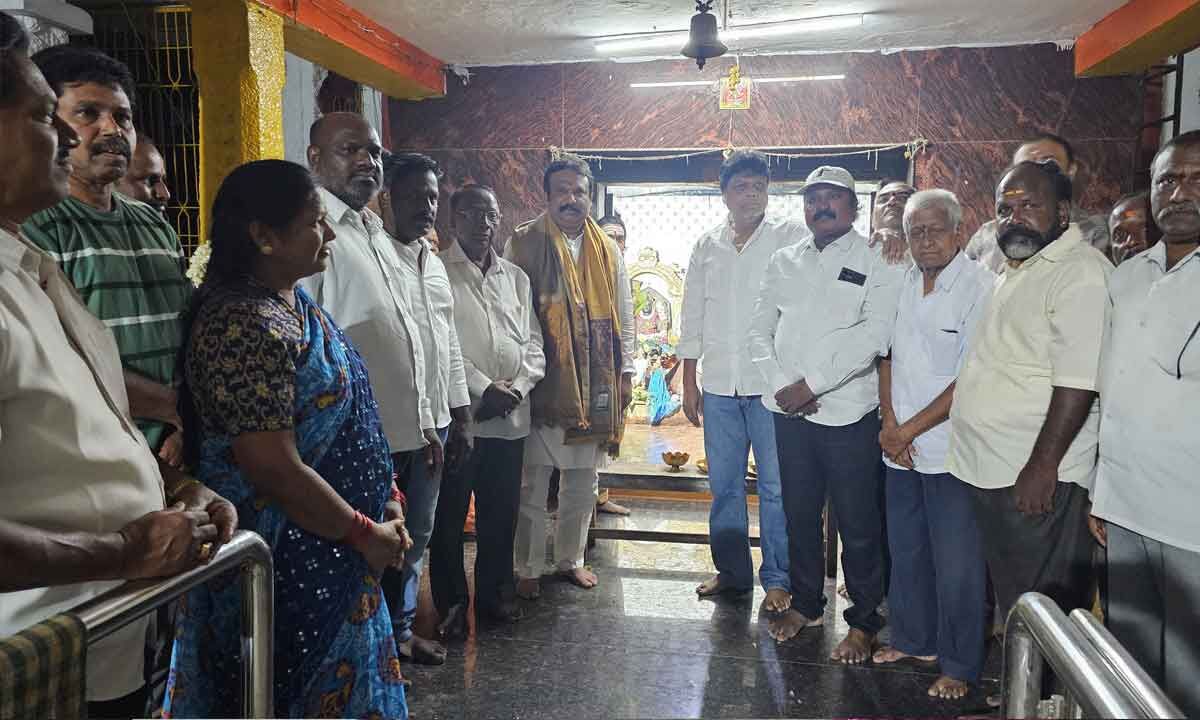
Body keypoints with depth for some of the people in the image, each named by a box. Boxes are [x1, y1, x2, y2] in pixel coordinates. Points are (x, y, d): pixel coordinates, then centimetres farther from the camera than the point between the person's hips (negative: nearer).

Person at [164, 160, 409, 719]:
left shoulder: (295, 305, 6)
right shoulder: (244, 325, -23)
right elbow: (277, 472, -26)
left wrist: (386, 499, 5)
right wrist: (367, 535, -15)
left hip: (327, 558, 9)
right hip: (286, 566, -9)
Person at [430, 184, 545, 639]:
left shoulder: (516, 278, 15)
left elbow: (533, 344, 12)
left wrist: (516, 388, -4)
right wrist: (484, 388, -14)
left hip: (510, 416, 5)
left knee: (501, 513, 11)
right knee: (450, 513, 4)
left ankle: (495, 595, 27)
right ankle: (452, 604, 18)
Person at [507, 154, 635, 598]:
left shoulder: (607, 251, 10)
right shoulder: (524, 244, -2)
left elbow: (623, 316, 13)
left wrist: (626, 372, 8)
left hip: (594, 386, 4)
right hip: (540, 383, -4)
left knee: (582, 482, 13)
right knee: (532, 484, 4)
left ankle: (570, 559, 29)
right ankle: (528, 569, 18)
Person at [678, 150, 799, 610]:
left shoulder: (790, 237, -2)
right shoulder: (707, 246, 10)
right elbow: (692, 317, 13)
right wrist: (689, 383, 10)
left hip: (771, 383, -4)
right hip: (718, 384, 4)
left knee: (775, 487, 3)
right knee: (724, 485, 12)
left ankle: (777, 578, 17)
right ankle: (731, 571, 27)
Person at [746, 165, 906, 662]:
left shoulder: (878, 262, -4)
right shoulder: (784, 261, 12)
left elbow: (874, 336, -16)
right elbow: (760, 329, 9)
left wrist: (810, 384, -17)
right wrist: (781, 386, -7)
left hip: (848, 413, -4)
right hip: (789, 413, 5)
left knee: (858, 524, 4)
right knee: (799, 513, 16)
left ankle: (863, 622, 21)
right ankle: (805, 603, 34)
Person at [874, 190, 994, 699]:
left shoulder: (982, 288, -14)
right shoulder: (901, 284, 6)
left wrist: (909, 429, -13)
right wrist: (888, 422, 0)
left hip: (949, 451, -6)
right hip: (899, 446, 6)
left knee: (956, 563, 4)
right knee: (906, 550, 18)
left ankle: (959, 667, 21)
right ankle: (913, 639, 36)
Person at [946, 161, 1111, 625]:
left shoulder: (1080, 270, -14)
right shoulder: (1012, 270, 16)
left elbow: (1079, 380, -21)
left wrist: (1043, 466, -23)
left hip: (1036, 479, -9)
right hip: (988, 473, 9)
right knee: (1010, 601, 20)